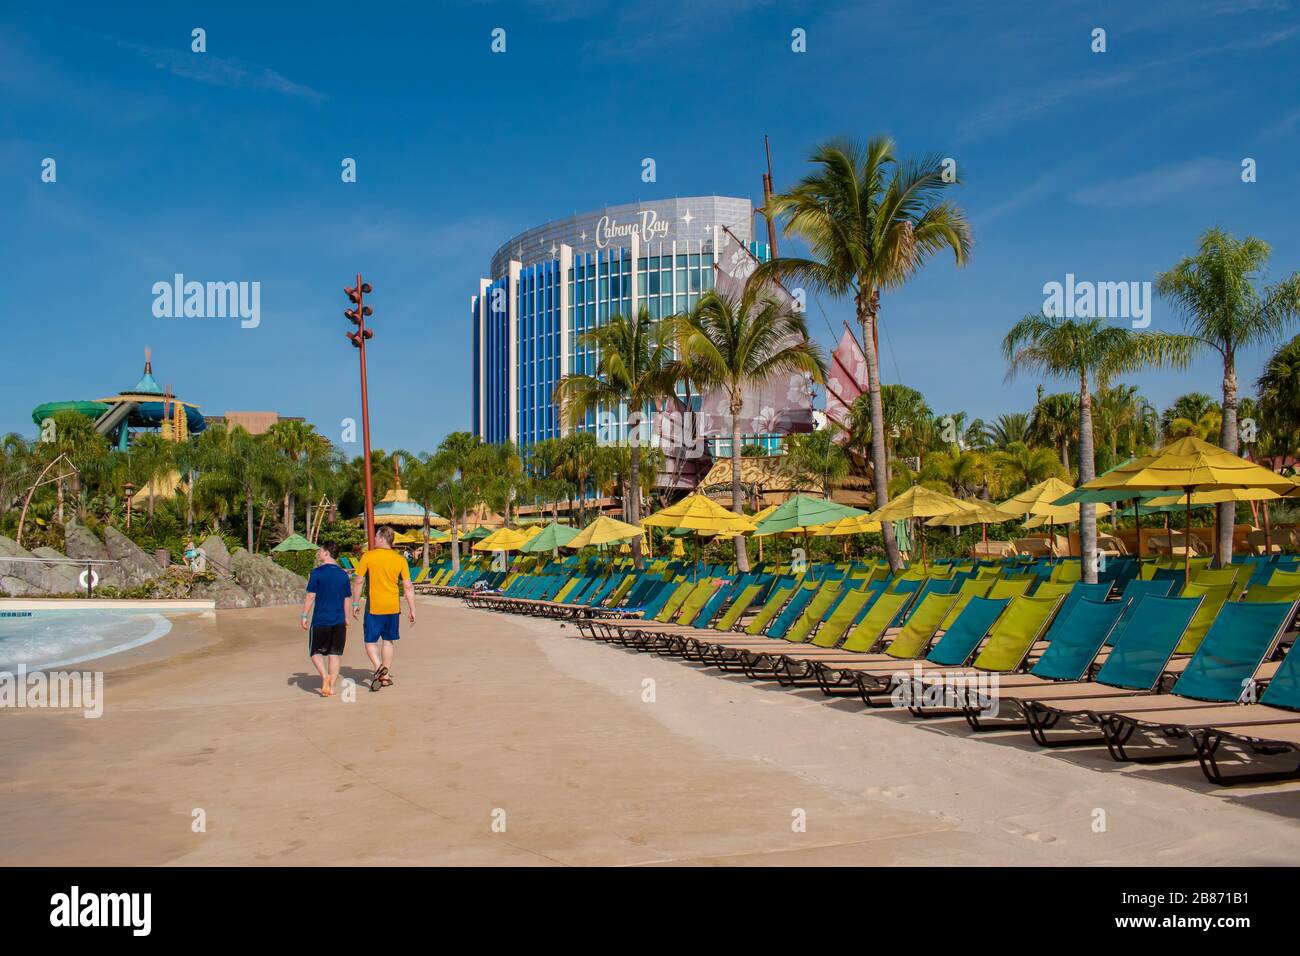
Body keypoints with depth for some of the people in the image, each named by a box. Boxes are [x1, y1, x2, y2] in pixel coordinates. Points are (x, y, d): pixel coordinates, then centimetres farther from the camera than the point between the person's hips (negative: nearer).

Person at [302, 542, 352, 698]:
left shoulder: (317, 572, -8)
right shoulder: (343, 574, 6)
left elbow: (310, 597, -8)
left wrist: (304, 616, 0)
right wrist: (346, 618, 21)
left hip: (320, 620, -3)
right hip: (339, 620, 4)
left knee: (316, 652, 9)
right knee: (335, 654, 7)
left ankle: (325, 676, -14)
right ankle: (331, 687, 5)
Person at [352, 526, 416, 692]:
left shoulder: (367, 557, -7)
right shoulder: (400, 560, 0)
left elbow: (358, 582, -6)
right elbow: (408, 587, 0)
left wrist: (355, 604, 5)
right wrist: (412, 610, 6)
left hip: (374, 607, -3)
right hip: (393, 607, 3)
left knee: (370, 641, 6)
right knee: (388, 641, 15)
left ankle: (379, 667, -18)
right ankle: (386, 676, 19)